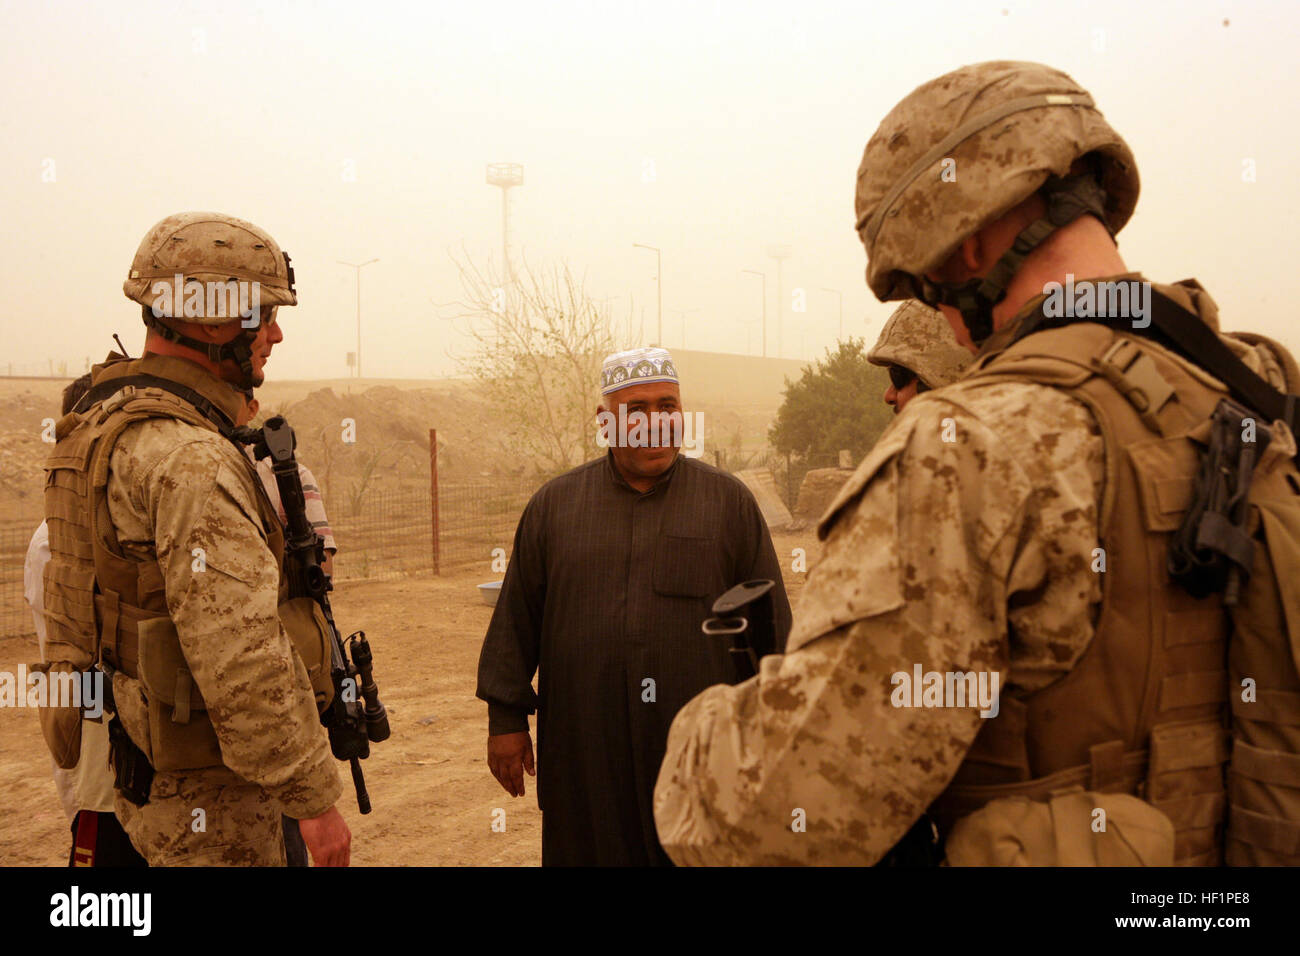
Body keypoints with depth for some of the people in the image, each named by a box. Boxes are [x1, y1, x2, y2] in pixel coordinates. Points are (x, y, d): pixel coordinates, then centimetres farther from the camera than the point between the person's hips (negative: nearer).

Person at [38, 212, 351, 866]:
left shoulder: (101, 428, 8)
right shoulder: (190, 459, -24)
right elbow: (241, 657, -29)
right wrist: (316, 798, -22)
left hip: (141, 765, 9)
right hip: (204, 799, -9)